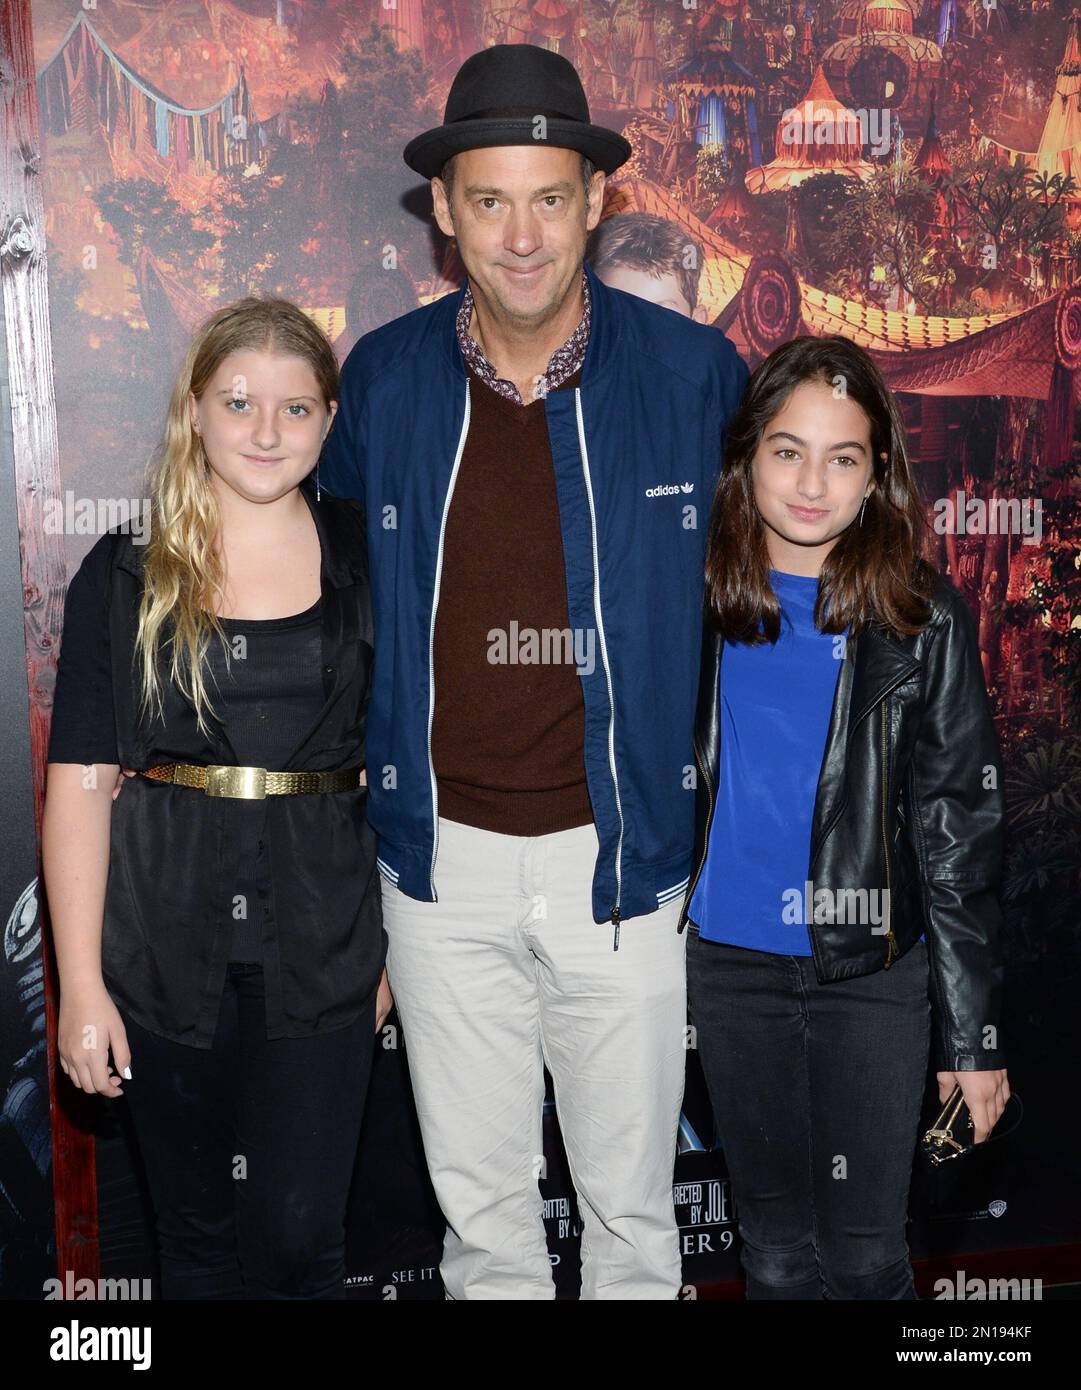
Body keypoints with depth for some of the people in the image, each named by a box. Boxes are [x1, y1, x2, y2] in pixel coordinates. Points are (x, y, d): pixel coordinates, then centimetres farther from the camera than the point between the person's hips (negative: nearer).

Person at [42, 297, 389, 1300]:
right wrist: (80, 982, -8)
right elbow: (79, 785, -3)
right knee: (198, 1234, 13)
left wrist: (398, 946, 2)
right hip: (169, 950, 0)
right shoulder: (127, 574, 0)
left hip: (322, 951, 0)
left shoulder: (367, 561, 3)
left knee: (298, 1236, 3)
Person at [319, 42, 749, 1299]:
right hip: (442, 860, 2)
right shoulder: (380, 378, -1)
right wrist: (362, 805, 9)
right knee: (478, 1200, 17)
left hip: (622, 852, -1)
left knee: (631, 1201, 14)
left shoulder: (693, 373, -6)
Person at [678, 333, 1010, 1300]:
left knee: (866, 1253, 7)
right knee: (776, 1248, 14)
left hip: (873, 968, -2)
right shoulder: (704, 603, 0)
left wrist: (973, 1031, -6)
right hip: (731, 964, 2)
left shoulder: (922, 617, -5)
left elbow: (960, 829, -5)